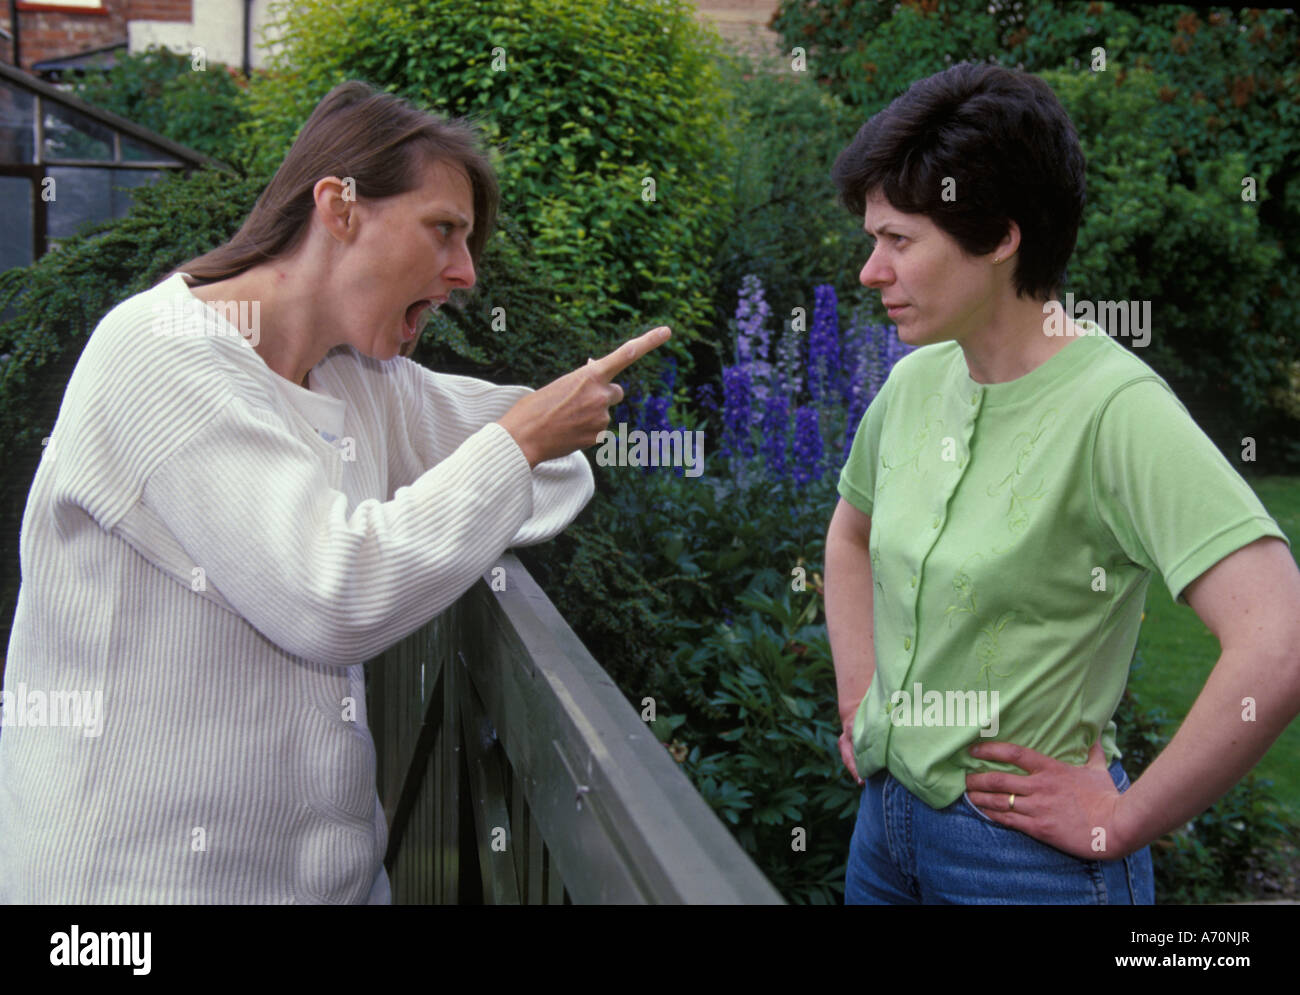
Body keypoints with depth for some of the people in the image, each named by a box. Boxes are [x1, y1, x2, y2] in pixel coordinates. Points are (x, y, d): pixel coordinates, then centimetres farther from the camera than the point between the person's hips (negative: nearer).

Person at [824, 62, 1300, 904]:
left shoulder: (1116, 408, -20)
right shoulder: (916, 382, 0)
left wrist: (1120, 824, -20)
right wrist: (859, 700, 10)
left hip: (1026, 850, -6)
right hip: (886, 818, 6)